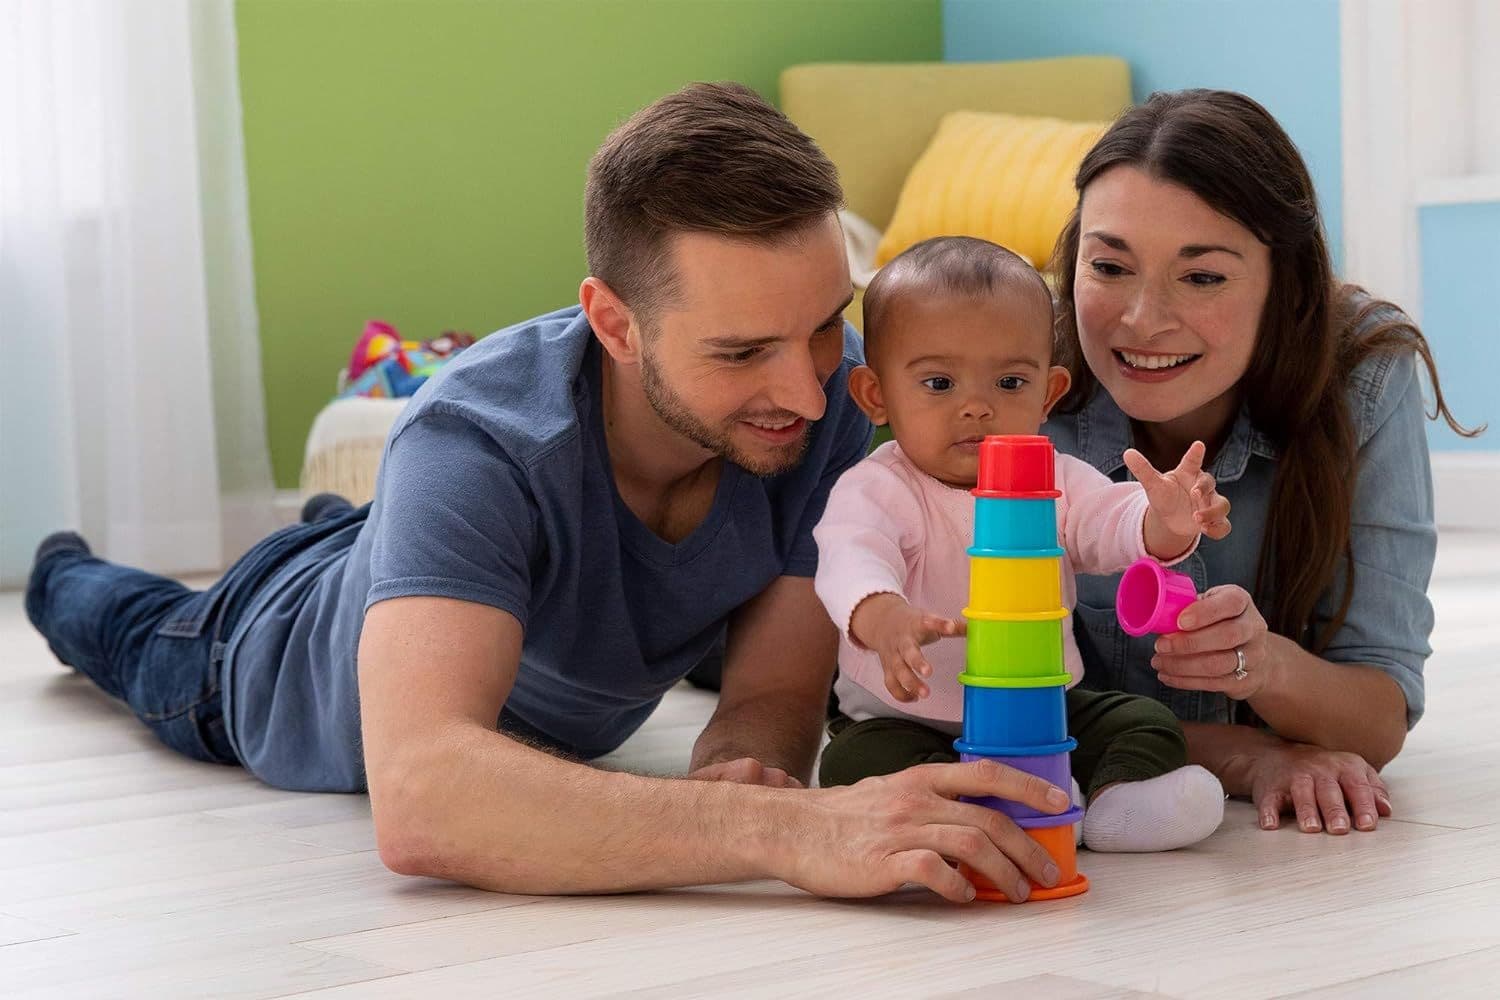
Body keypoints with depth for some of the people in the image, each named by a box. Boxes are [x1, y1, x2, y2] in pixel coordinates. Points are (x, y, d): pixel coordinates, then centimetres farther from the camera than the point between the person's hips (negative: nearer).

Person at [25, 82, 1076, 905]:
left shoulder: (838, 392, -37)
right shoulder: (477, 444, -50)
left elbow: (776, 694, -30)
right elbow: (419, 799, -63)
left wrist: (740, 772, -55)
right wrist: (792, 827, -74)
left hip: (551, 716, 4)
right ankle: (66, 578, 63)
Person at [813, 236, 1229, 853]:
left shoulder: (1058, 482, 0)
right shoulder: (875, 490, -14)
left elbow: (1114, 525, -18)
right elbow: (851, 556, -35)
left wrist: (1165, 525, -45)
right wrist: (882, 615, -60)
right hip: (905, 721, -4)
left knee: (1149, 724, -10)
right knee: (858, 760, -31)